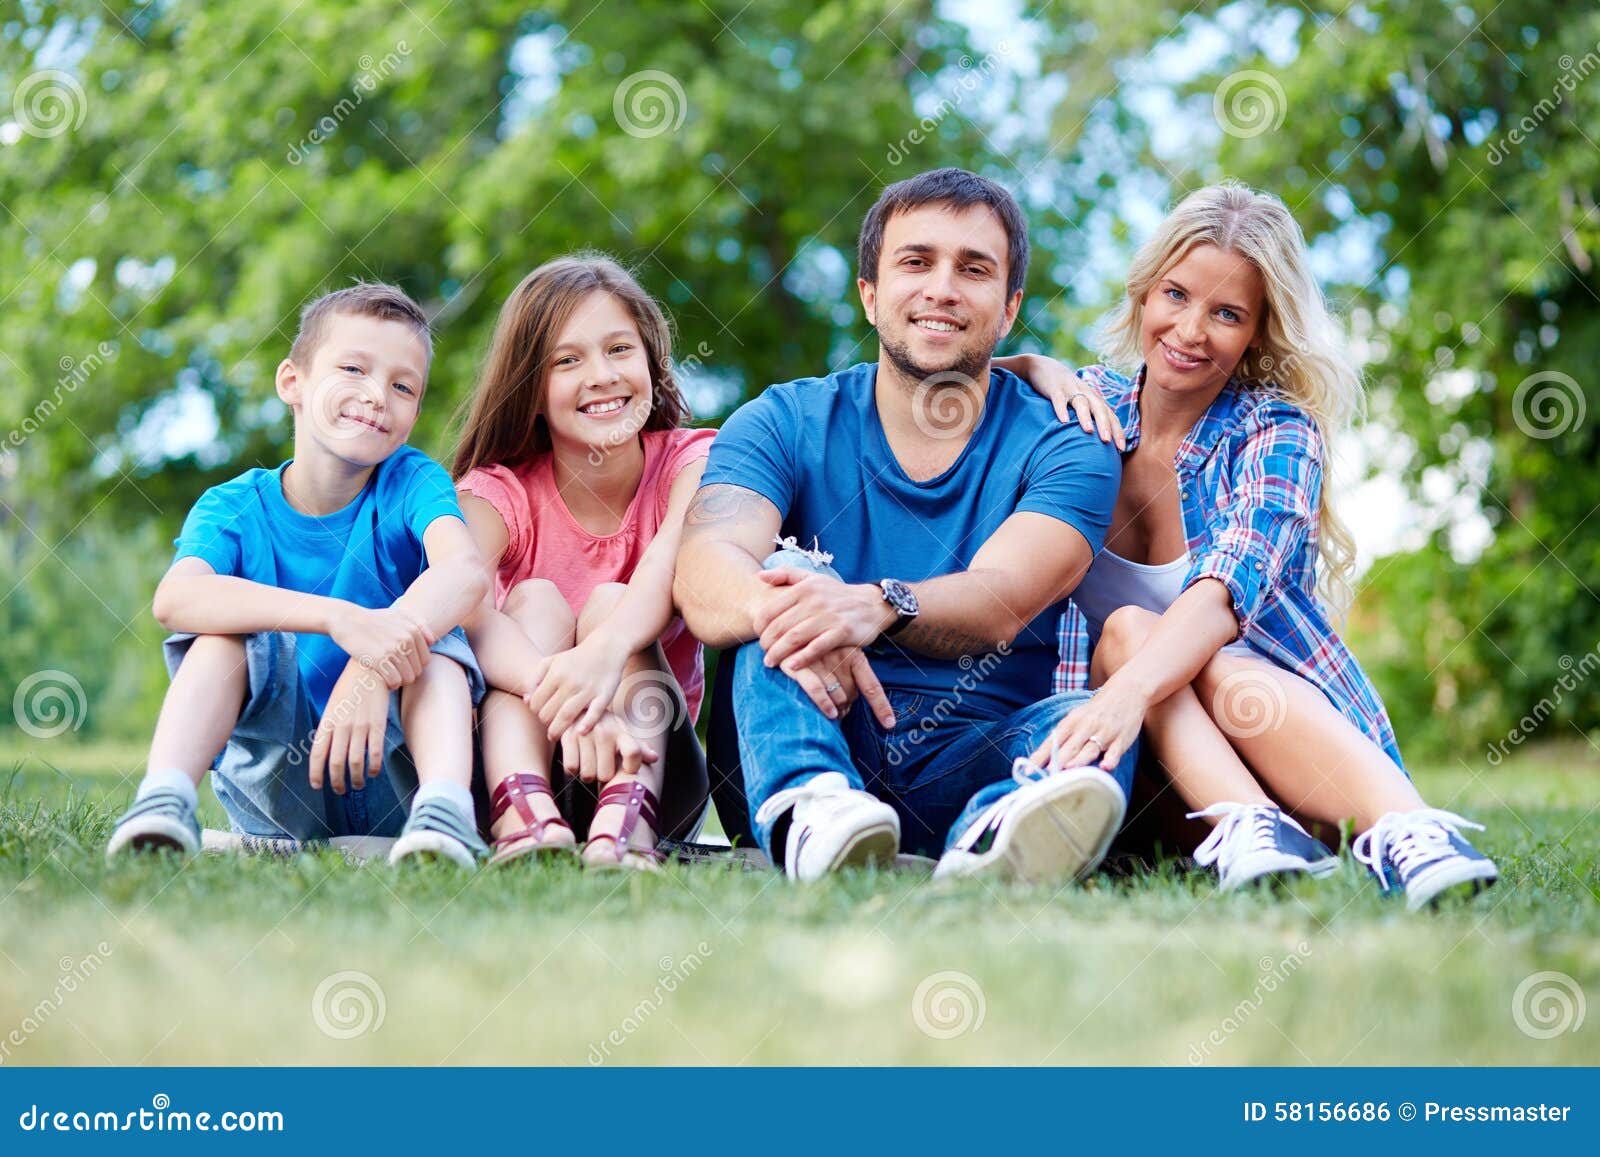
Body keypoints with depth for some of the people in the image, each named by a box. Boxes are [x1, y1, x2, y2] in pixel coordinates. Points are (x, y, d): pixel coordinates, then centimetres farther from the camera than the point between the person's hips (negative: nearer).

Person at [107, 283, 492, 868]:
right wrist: (340, 618, -44)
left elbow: (465, 568, -28)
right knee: (225, 634, -21)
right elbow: (175, 596, -29)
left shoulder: (412, 483, -4)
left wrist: (373, 671, -47)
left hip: (393, 781, 0)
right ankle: (164, 802, -36)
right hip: (279, 786, 1)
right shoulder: (234, 507, -5)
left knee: (432, 636, -25)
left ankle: (444, 810, -45)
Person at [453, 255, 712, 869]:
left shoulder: (689, 462, -4)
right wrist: (562, 698, -48)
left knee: (608, 604, -22)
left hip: (653, 760, 0)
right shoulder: (498, 491, -5)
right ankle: (524, 816, -49)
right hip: (517, 758, 1)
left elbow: (677, 560, -29)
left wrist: (605, 651, -51)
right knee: (536, 599, -21)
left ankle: (625, 822, -51)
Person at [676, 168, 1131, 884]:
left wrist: (880, 607, -40)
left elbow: (1001, 603, -17)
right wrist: (774, 608, -40)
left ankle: (989, 840, -63)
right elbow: (706, 569, -14)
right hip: (797, 753, 0)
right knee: (789, 572, -23)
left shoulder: (1064, 451, 3)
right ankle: (811, 813, -50)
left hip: (973, 768, 0)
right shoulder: (785, 426, 6)